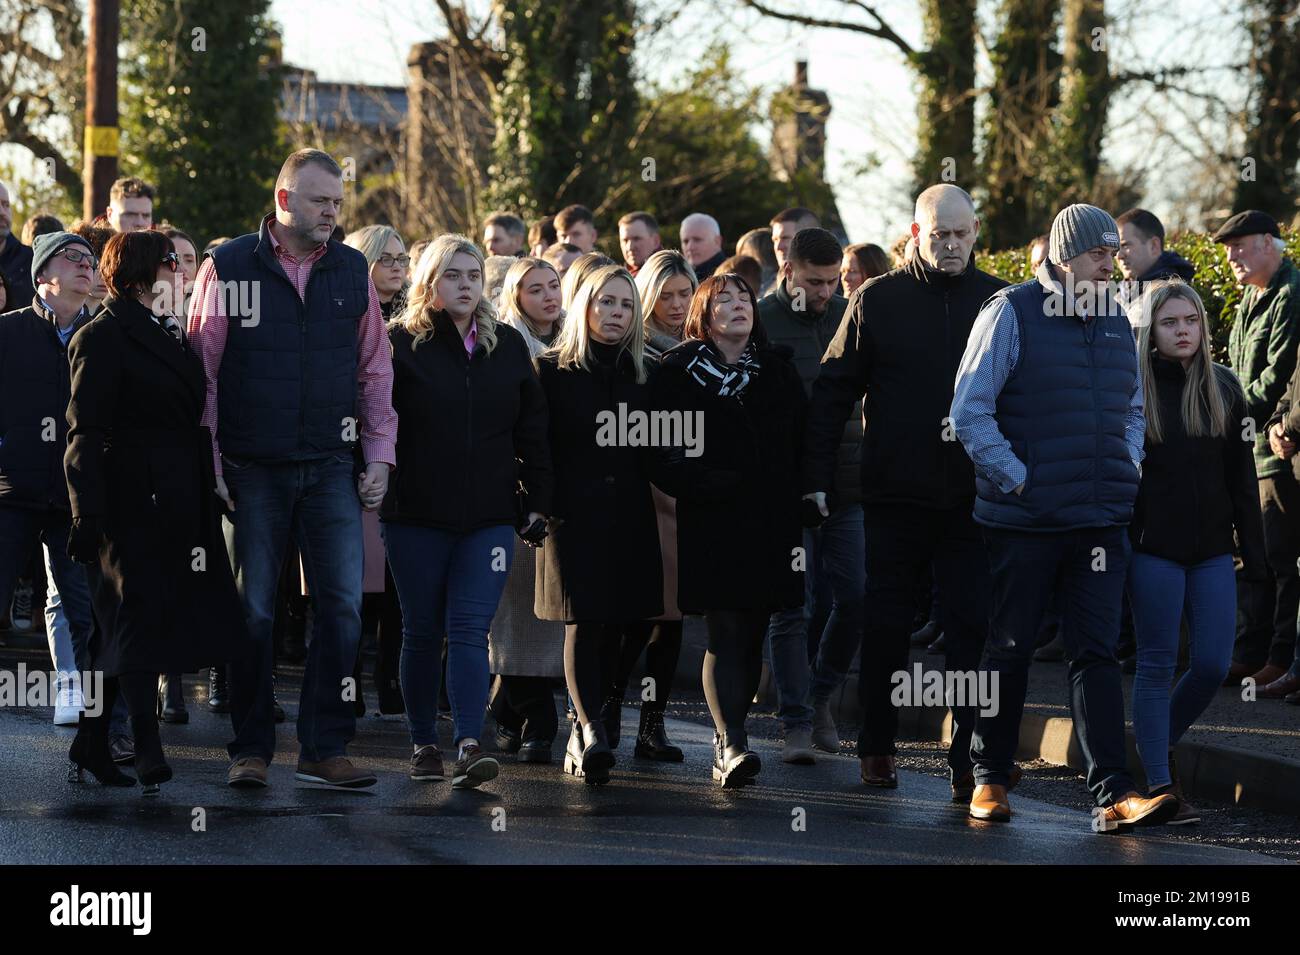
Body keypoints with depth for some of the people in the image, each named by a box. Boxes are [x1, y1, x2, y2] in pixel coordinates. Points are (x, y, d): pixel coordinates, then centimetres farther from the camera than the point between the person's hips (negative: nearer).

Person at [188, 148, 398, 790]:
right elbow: (201, 370, -1)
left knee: (342, 605, -3)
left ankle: (325, 749, 4)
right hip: (252, 471, -2)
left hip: (332, 470, 2)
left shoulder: (352, 271, 8)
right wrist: (206, 461, -6)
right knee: (252, 611, 3)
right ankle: (251, 749, 12)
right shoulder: (227, 267, -1)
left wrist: (379, 456, 5)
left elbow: (375, 368, 11)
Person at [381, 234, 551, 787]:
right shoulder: (400, 344, 0)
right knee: (422, 632, 6)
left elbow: (532, 430, 12)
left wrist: (537, 503, 7)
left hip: (490, 516, 1)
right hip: (417, 516, -1)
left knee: (469, 629, -9)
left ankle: (469, 745, -18)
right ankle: (424, 744, 16)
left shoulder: (508, 346, 9)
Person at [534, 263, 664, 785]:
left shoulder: (643, 374, 13)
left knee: (613, 625, 5)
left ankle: (582, 737, 15)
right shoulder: (553, 370, 2)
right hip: (575, 513, -4)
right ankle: (592, 732, -24)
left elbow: (657, 448, 15)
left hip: (629, 516, 4)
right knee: (584, 623, -14)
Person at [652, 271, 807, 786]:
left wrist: (800, 500, 2)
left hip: (771, 523, 4)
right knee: (725, 633, -11)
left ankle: (728, 739, 17)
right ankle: (732, 744, -17)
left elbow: (803, 438, 13)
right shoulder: (679, 372, 4)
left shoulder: (778, 370, 14)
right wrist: (693, 483, -15)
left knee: (752, 634, 6)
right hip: (712, 524, -4)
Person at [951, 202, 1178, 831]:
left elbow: (1132, 410, 25)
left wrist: (1128, 471, 10)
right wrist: (1016, 479, -12)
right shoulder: (1011, 313, -5)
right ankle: (990, 778, 19)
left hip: (1102, 519, 4)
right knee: (1009, 649, 6)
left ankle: (1113, 795, -7)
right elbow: (970, 411, -8)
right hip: (1024, 518, -4)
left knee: (1096, 653, -1)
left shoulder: (1115, 323, 13)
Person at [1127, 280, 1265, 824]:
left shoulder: (1223, 388, 8)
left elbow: (1242, 475, 10)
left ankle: (1162, 743, 24)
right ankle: (1160, 784, 5)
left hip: (1212, 549, 3)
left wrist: (1253, 549, 5)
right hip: (1153, 549, -3)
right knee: (1157, 665, 0)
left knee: (1212, 665, 0)